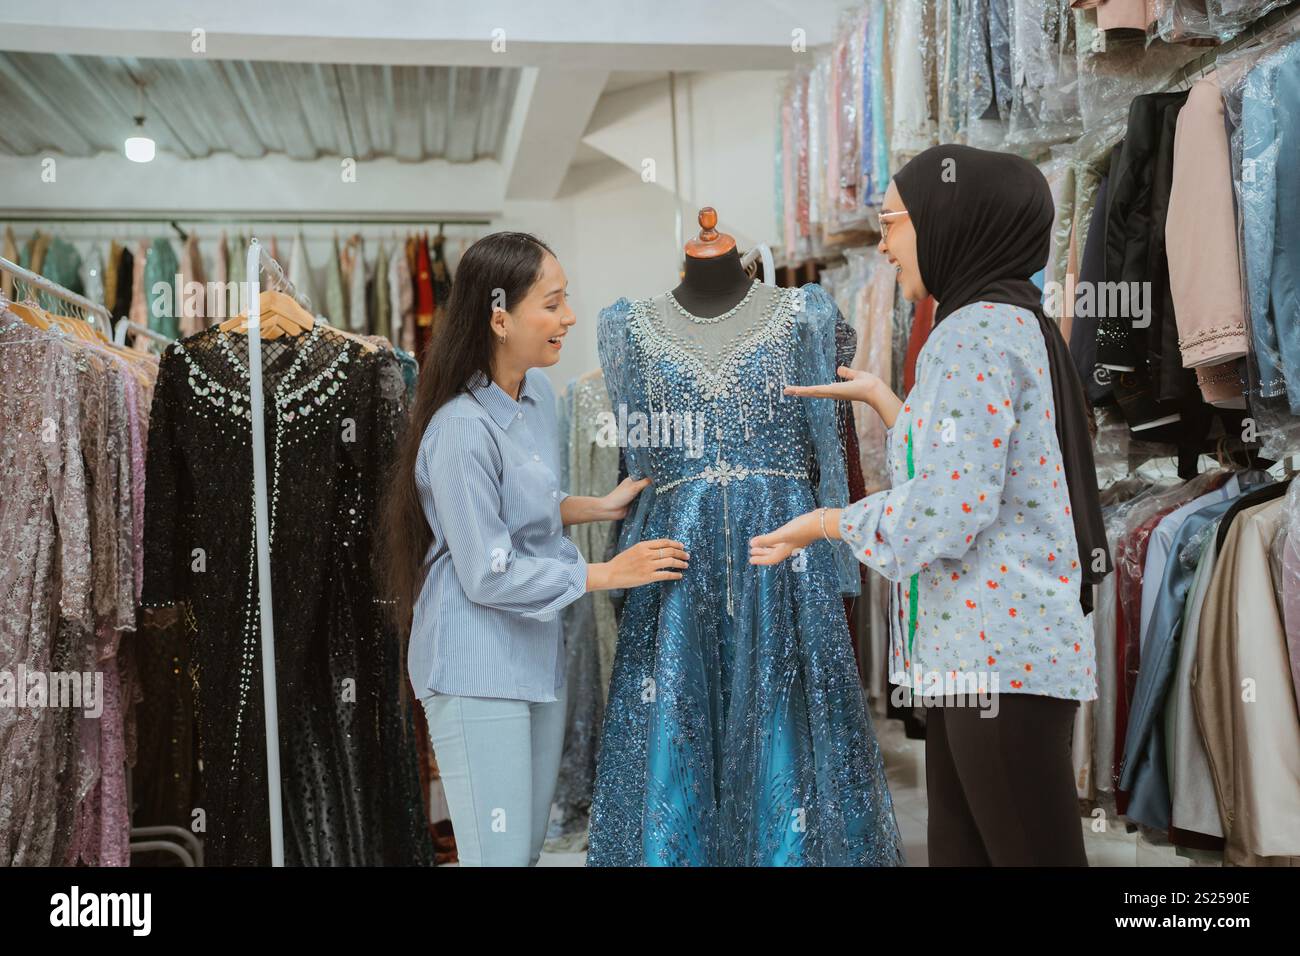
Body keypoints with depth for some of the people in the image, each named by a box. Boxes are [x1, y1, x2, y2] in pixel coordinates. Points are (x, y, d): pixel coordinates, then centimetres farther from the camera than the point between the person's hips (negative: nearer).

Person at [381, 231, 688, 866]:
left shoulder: (538, 391, 4)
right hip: (477, 669, -8)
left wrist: (600, 507, 4)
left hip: (537, 652, 8)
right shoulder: (461, 430, -23)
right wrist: (607, 574, -14)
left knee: (529, 845, 18)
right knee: (499, 854, 0)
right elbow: (489, 574, -20)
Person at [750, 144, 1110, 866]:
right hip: (974, 652, 10)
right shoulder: (1010, 321, 15)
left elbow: (947, 513, -21)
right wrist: (880, 399, 21)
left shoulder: (977, 331, -14)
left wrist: (823, 524, -7)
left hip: (1000, 656, -10)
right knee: (959, 849, 14)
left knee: (1028, 852, 1)